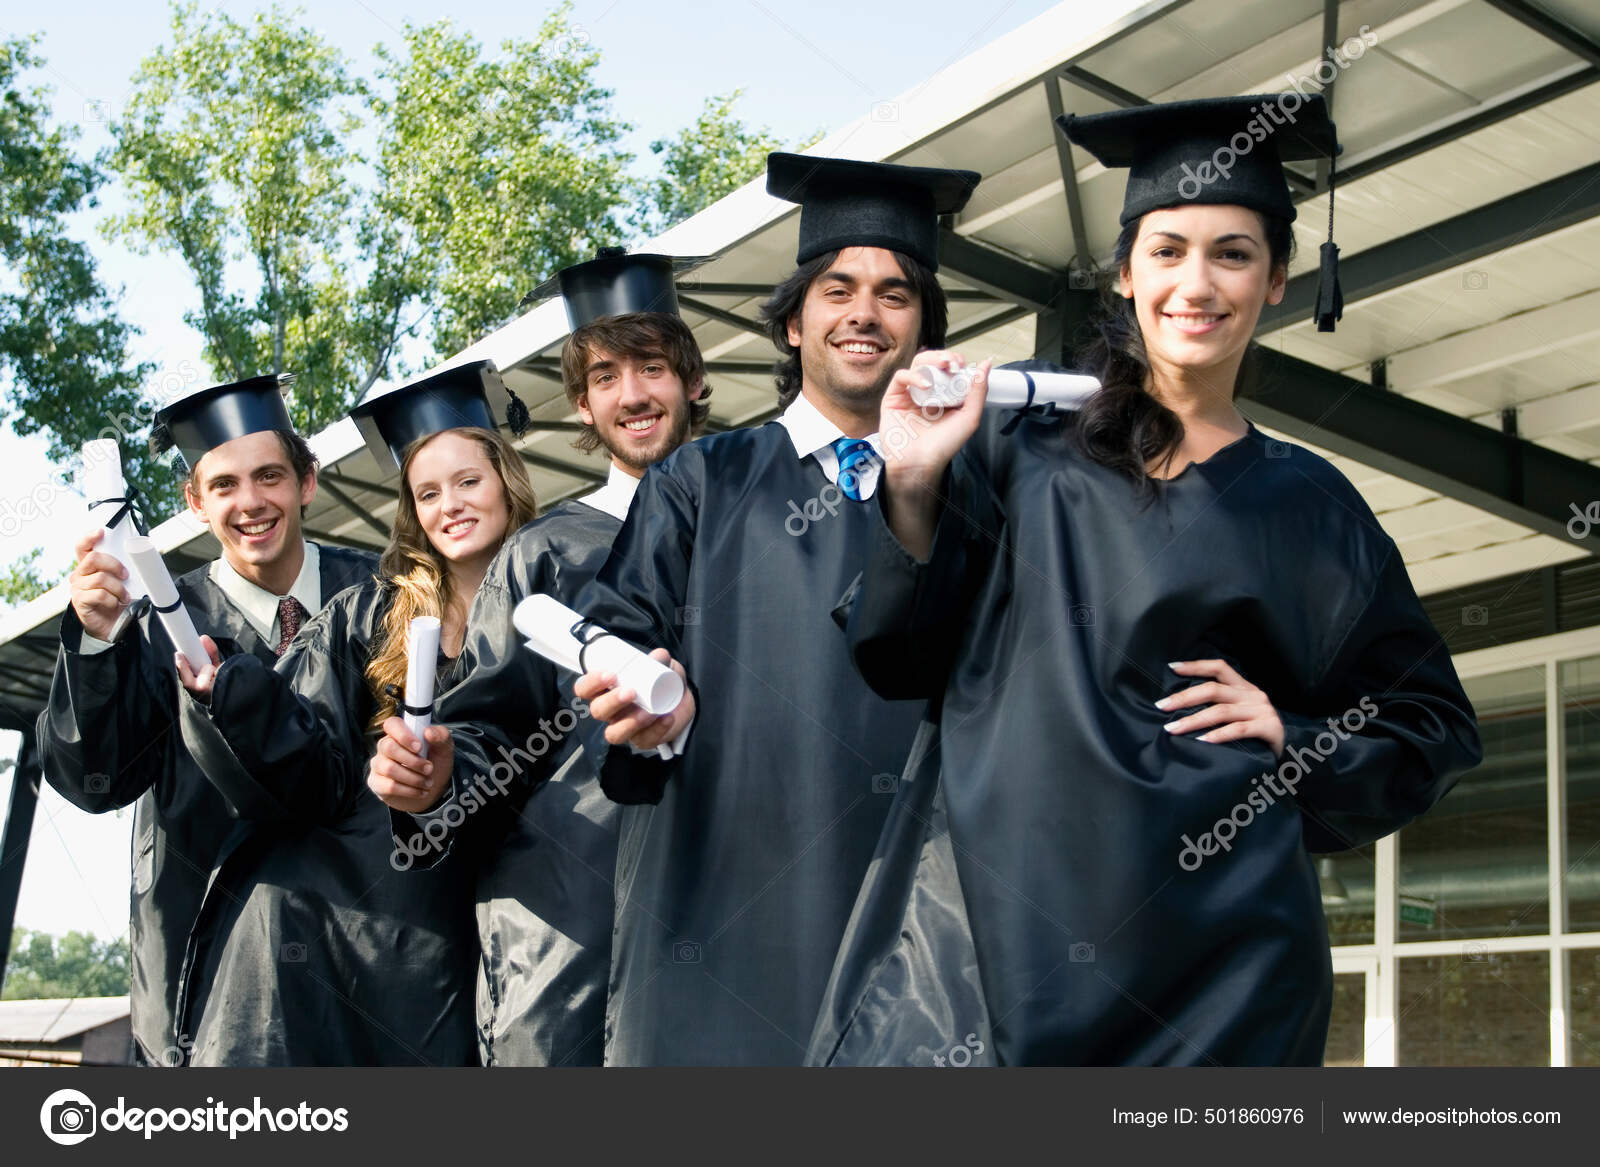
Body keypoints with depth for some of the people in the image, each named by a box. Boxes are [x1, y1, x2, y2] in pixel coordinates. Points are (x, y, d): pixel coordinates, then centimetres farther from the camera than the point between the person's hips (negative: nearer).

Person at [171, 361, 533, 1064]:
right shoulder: (368, 617, 5)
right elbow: (315, 775, -3)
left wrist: (457, 774, -13)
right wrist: (225, 690, -20)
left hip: (442, 947, 1)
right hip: (314, 922, 0)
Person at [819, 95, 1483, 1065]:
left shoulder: (1309, 509, 10)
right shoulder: (1022, 452, 8)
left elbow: (1436, 733, 16)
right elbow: (904, 663, 4)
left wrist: (1293, 736, -2)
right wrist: (914, 488, -9)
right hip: (996, 922, 0)